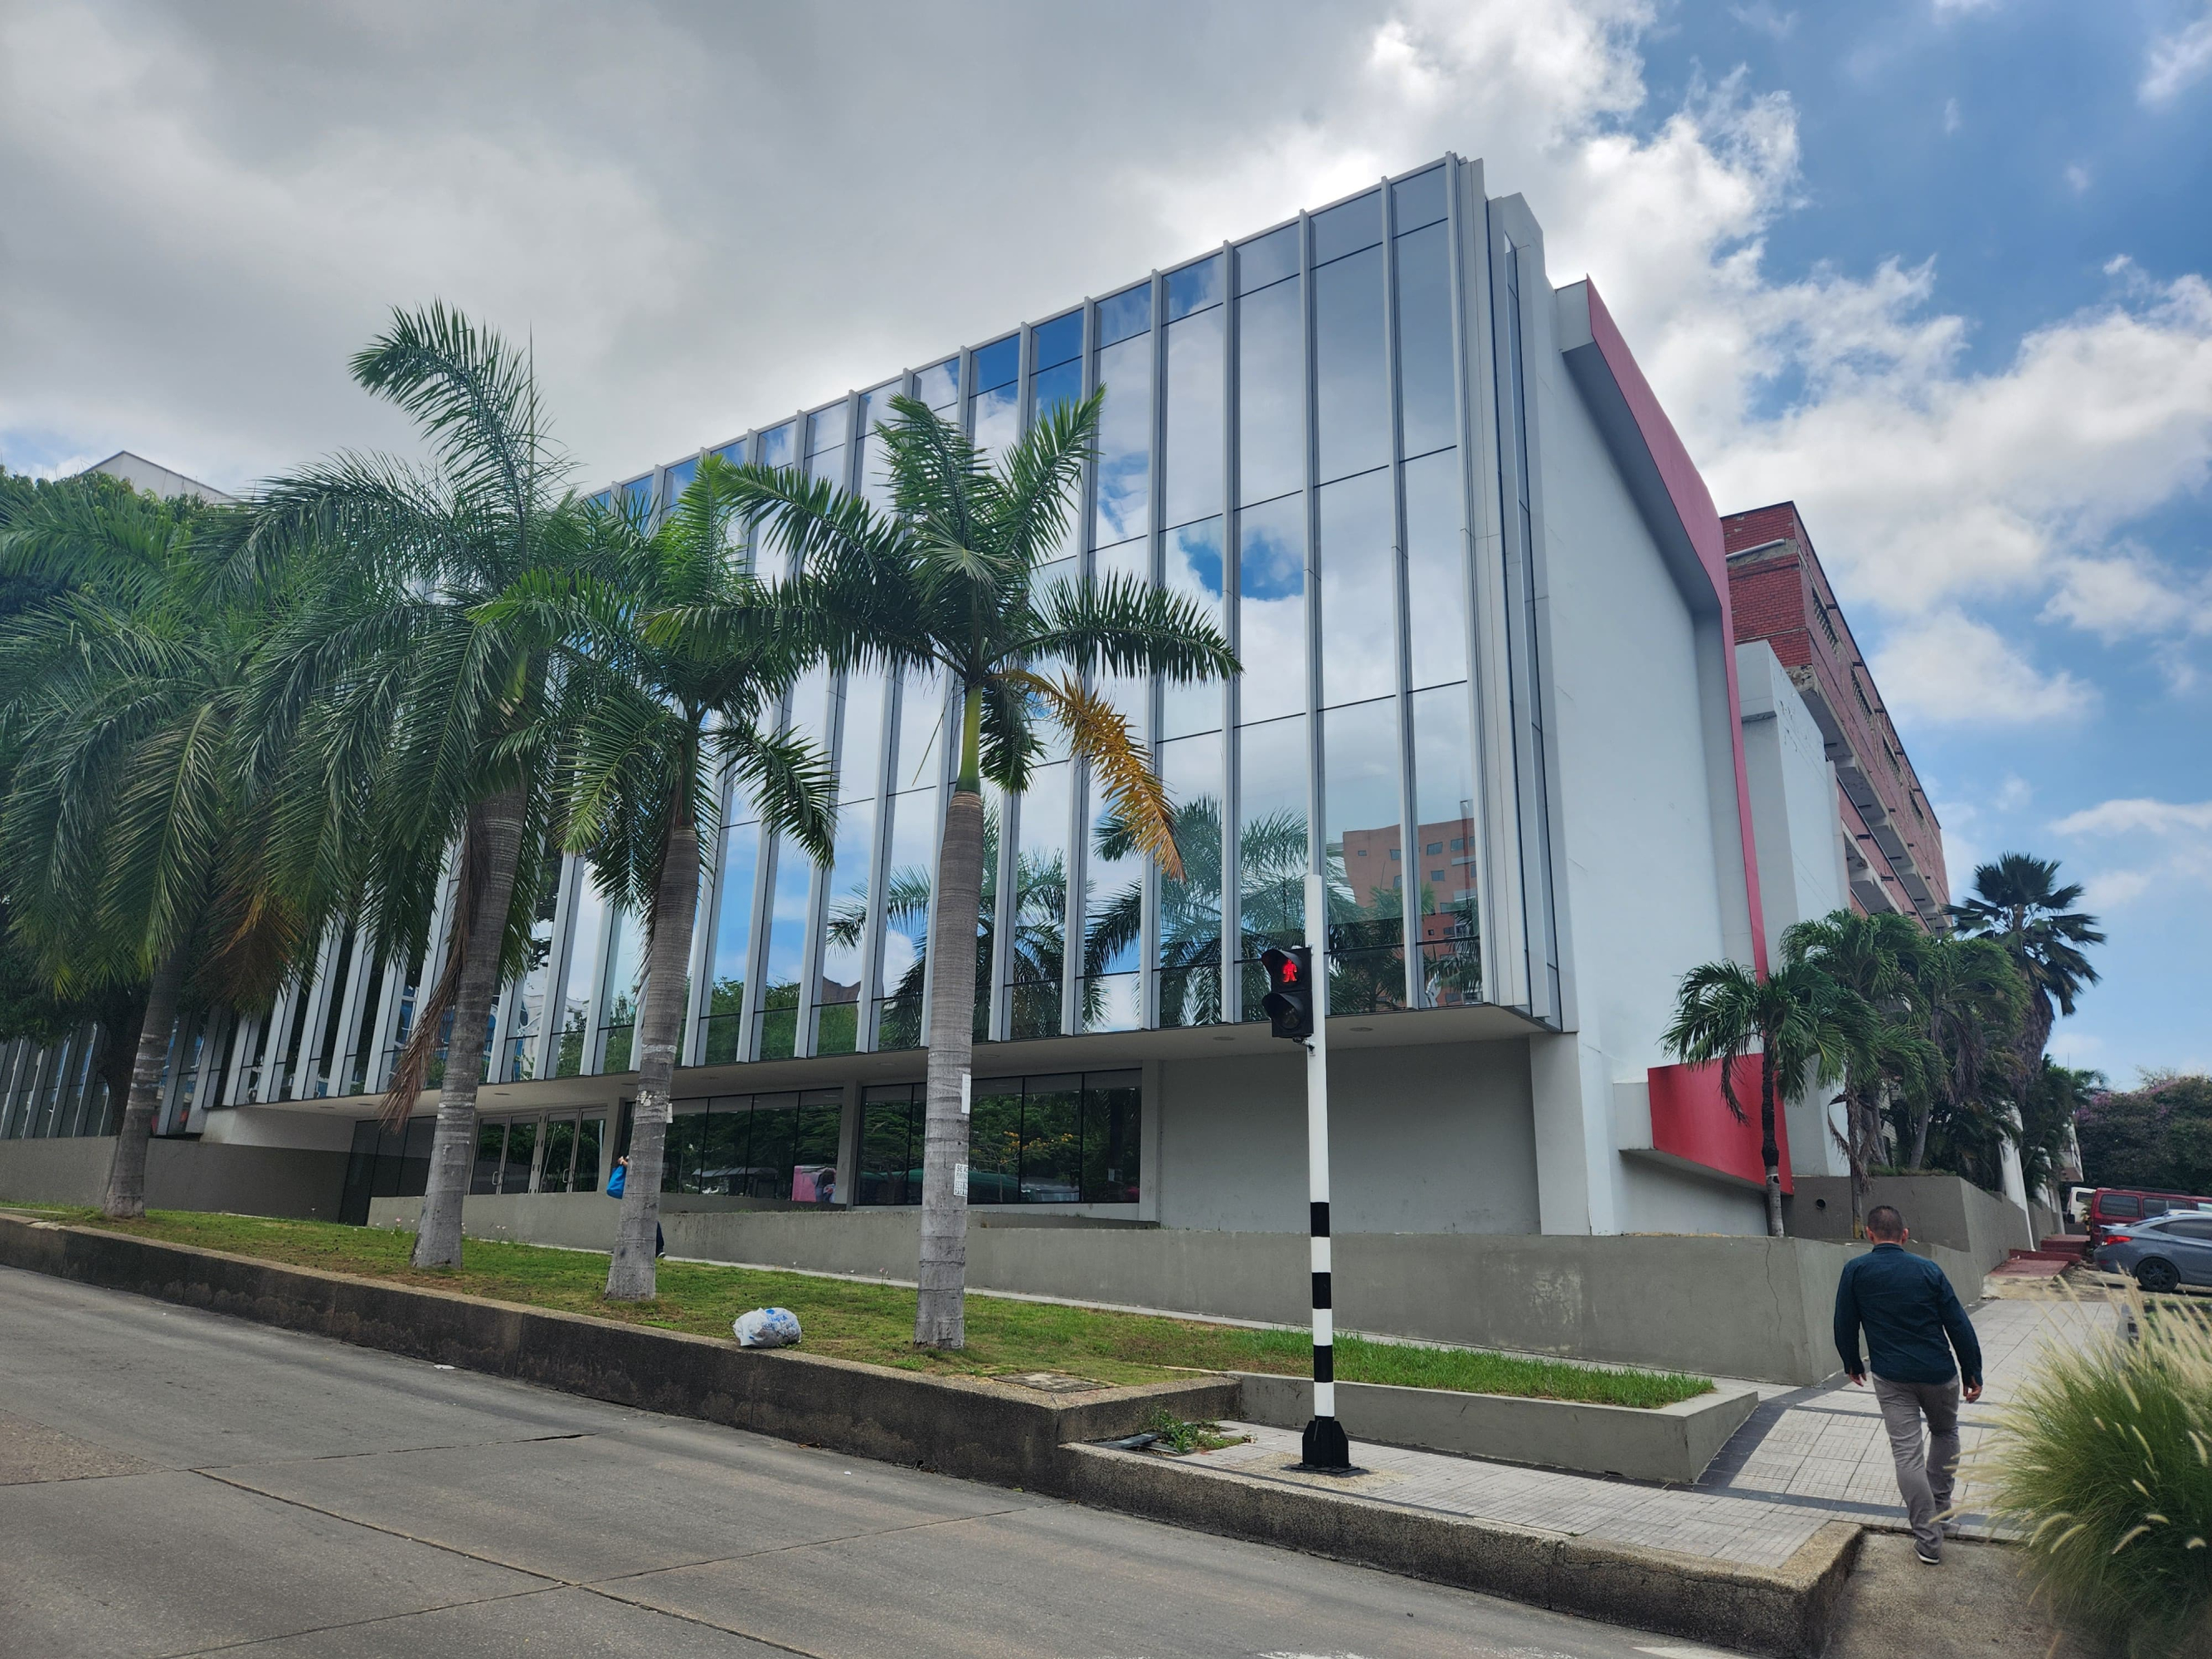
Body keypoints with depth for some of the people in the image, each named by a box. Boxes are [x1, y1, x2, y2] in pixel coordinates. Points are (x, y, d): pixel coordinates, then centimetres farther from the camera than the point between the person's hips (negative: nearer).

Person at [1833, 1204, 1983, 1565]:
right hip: (1939, 1373, 2)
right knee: (1945, 1433, 28)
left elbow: (1845, 1325, 1)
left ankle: (1929, 1541, 0)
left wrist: (1853, 1365, 17)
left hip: (1891, 1377, -2)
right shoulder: (1928, 1270, -3)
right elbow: (1959, 1325, -2)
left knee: (1907, 1453, 1)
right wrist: (1973, 1373, 8)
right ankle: (1940, 1504, 36)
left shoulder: (1855, 1271, -5)